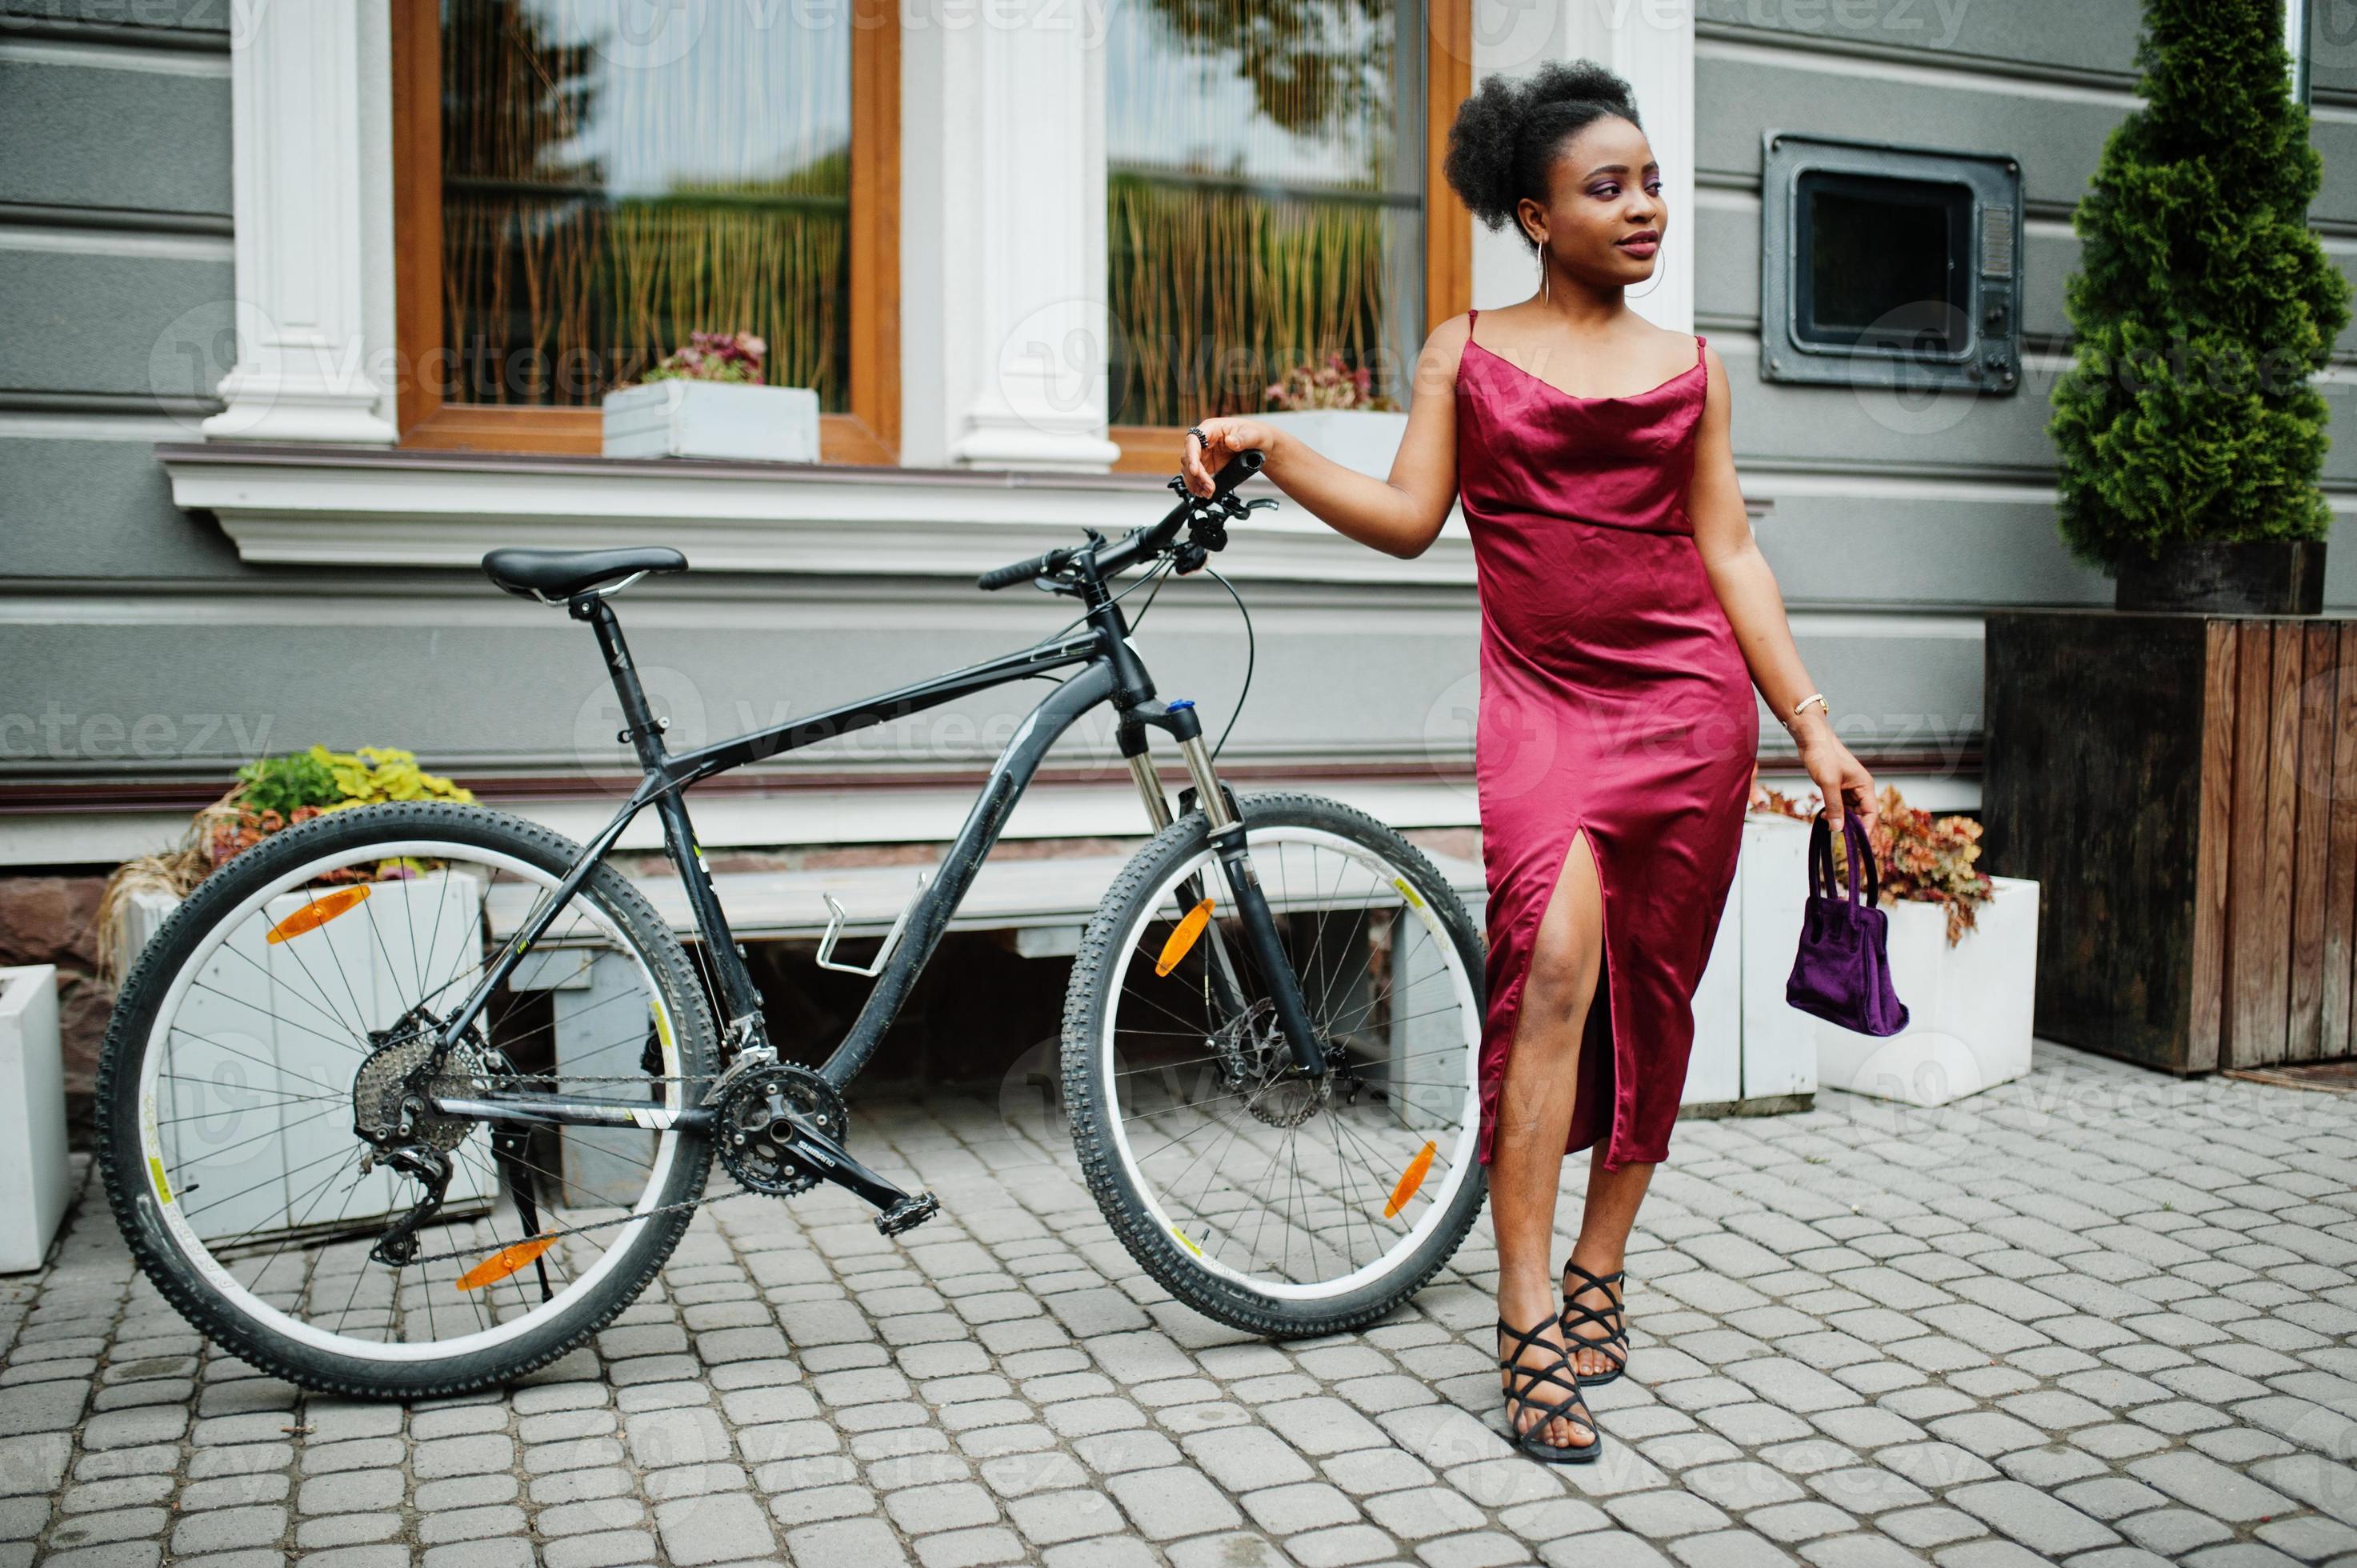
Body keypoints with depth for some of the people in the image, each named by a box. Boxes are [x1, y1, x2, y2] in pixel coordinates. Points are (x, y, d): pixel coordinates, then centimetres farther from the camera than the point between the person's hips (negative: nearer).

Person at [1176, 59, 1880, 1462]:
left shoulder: (1690, 370, 14)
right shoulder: (1467, 355, 11)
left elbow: (1732, 555, 11)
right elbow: (1409, 517, 1)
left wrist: (1815, 728, 5)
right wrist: (1270, 451, -11)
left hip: (1691, 694, 3)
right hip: (1541, 698, -2)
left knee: (1652, 995, 3)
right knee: (1555, 964, -20)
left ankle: (1598, 1280, 20)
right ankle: (1529, 1327, -13)